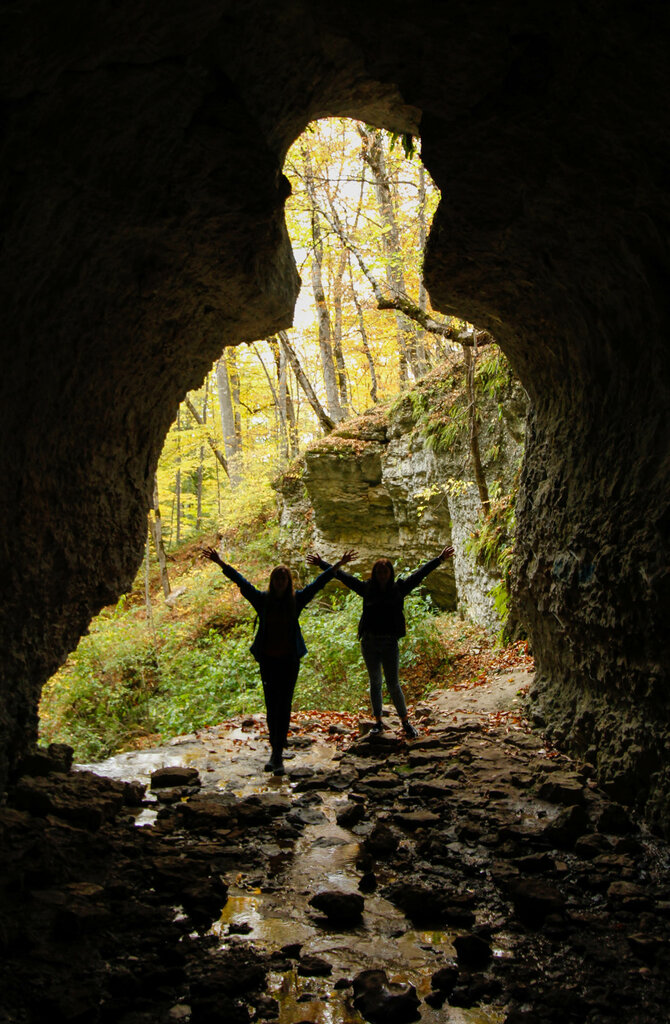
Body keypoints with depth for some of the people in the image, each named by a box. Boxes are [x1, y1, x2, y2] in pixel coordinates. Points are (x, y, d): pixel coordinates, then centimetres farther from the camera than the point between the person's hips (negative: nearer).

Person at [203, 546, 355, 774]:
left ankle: (278, 755, 0)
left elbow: (317, 584, 3)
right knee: (271, 706, 7)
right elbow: (241, 581, -1)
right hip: (268, 659, 1)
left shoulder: (296, 600, 1)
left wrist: (338, 565, 0)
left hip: (289, 660, -1)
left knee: (284, 706, -2)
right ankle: (275, 751, 20)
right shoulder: (262, 599, 1)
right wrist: (220, 563, -5)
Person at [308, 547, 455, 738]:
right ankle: (378, 722, 23)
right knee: (375, 683, 11)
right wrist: (321, 564, 7)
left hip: (390, 644, -1)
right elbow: (343, 576, 7)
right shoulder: (367, 588, 4)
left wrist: (440, 559, 6)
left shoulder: (398, 588, 2)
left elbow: (420, 573, 5)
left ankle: (406, 722, 14)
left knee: (393, 684, 0)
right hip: (369, 643, 2)